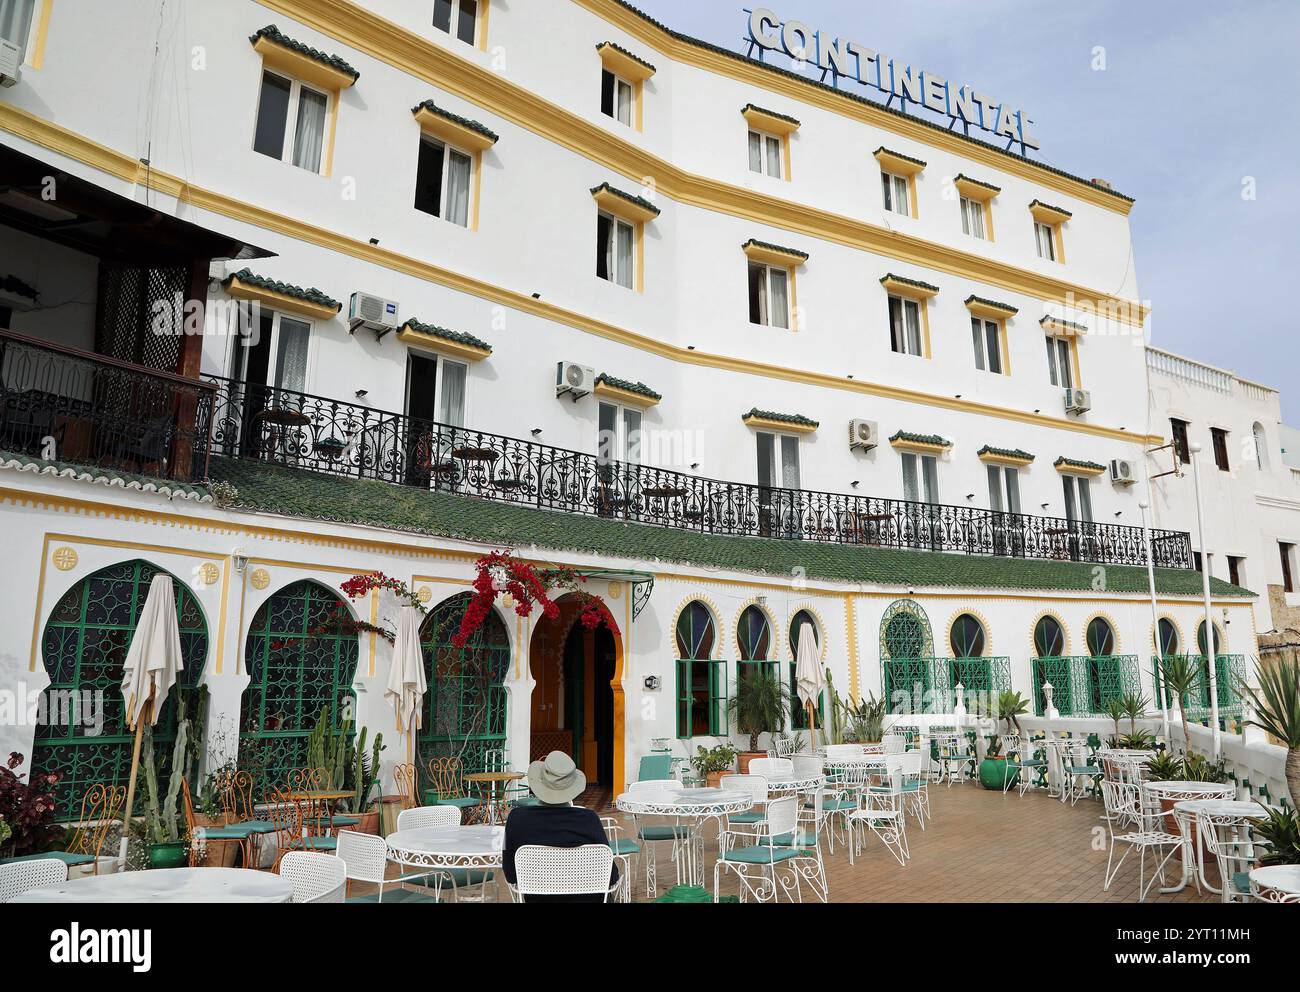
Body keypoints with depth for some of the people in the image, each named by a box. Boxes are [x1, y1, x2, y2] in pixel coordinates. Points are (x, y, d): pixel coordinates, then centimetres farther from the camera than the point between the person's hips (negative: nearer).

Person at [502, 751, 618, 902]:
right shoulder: (589, 819, -25)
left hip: (538, 897, 2)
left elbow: (510, 876, -8)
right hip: (585, 897, -1)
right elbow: (612, 878, -16)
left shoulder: (517, 818, -21)